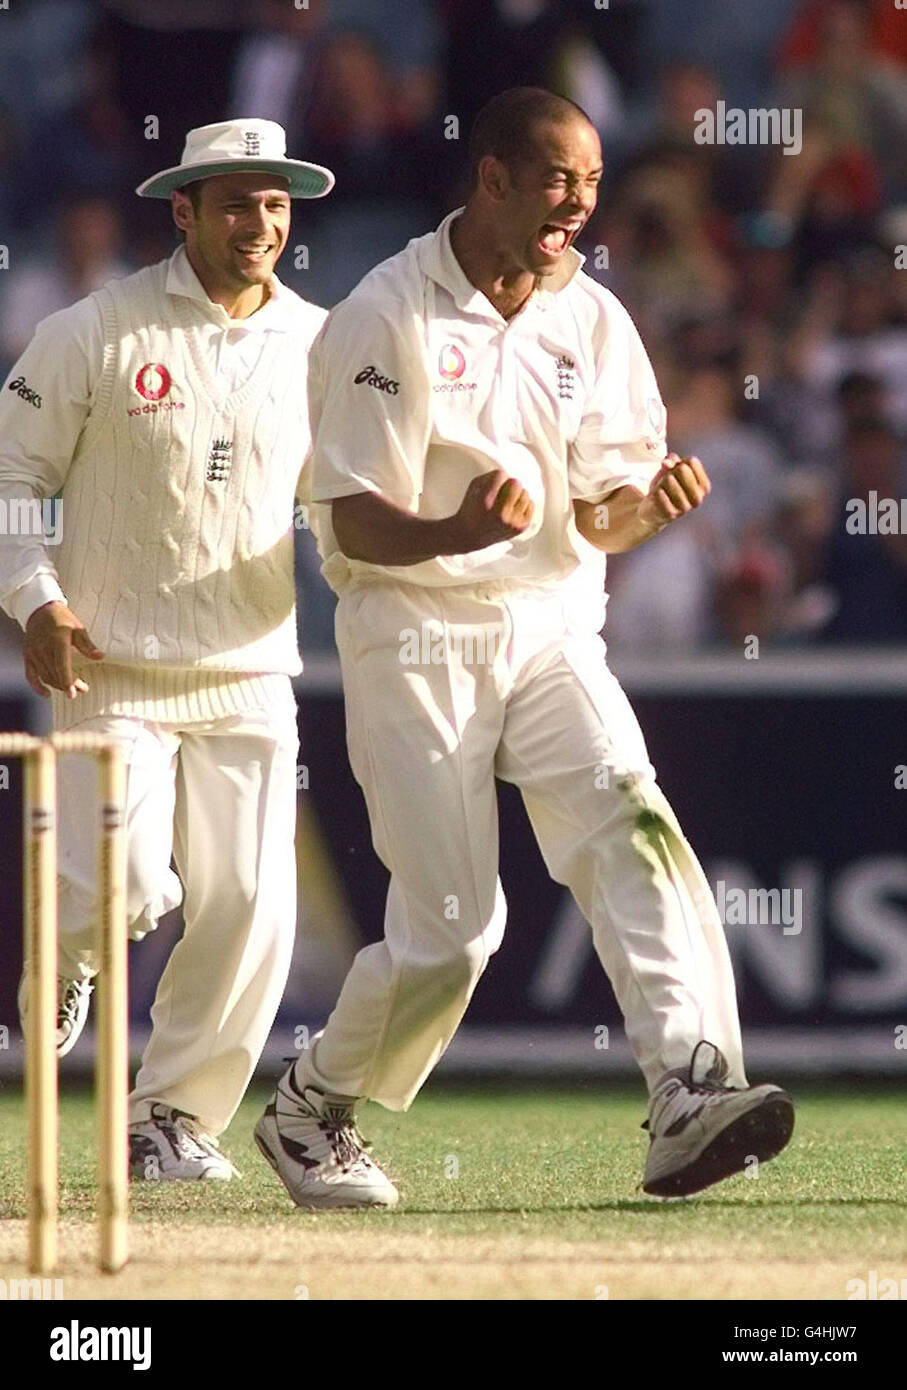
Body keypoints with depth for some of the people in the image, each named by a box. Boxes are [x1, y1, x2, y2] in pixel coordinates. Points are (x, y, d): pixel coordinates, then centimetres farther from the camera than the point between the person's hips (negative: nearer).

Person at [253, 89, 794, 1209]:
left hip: (551, 632, 4)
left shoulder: (593, 321, 8)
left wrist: (651, 502, -16)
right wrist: (454, 532, -32)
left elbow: (599, 519, 7)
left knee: (633, 824, -22)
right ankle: (310, 1110, 19)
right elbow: (355, 524, -11)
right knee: (449, 927, -6)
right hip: (417, 635, -4)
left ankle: (691, 1097, -34)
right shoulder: (389, 316, -7)